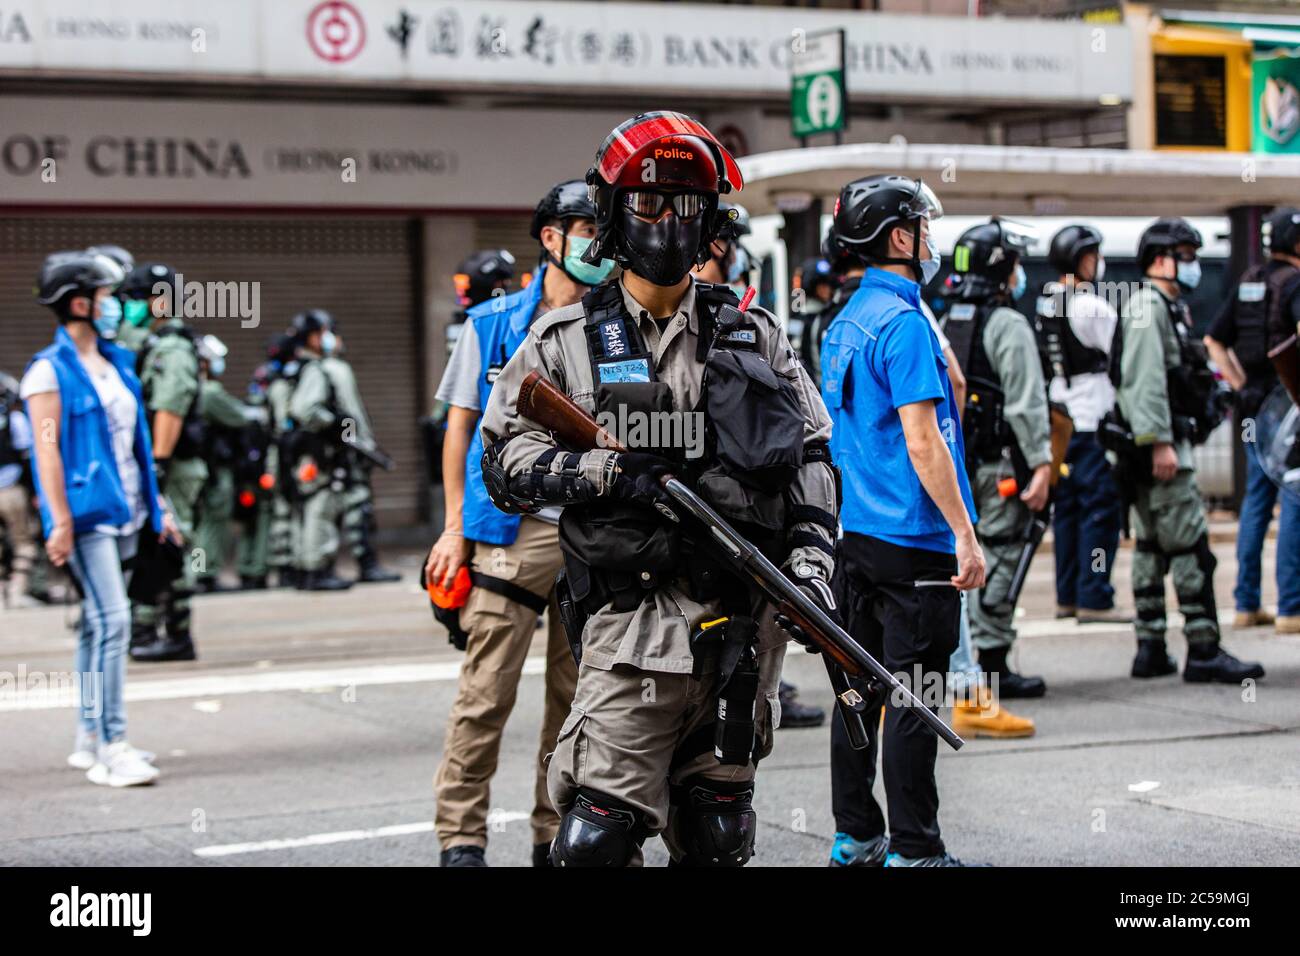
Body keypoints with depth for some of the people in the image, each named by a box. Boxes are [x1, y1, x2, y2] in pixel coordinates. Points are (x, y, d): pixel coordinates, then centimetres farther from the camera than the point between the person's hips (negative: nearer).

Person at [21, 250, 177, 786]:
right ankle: (110, 749, -14)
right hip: (87, 513, -8)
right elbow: (48, 450, -13)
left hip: (123, 513, 8)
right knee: (111, 623, -14)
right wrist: (60, 521, -18)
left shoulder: (117, 364, 16)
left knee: (99, 624, 13)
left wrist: (157, 507, 19)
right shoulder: (50, 370, -8)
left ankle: (89, 738, 20)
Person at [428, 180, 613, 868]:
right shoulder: (493, 323, 6)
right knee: (487, 689, -7)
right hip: (514, 526, -3)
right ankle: (461, 836, 2)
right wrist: (455, 527, 0)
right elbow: (460, 427, 8)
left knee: (578, 694, 8)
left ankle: (558, 835, 19)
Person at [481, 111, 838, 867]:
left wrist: (811, 552, 0)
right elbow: (505, 464, 2)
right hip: (635, 622, -3)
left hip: (747, 621, 3)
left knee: (718, 838, 11)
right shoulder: (566, 340, 6)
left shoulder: (754, 336, 14)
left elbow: (813, 450, 15)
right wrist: (599, 472, -15)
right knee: (597, 836, -12)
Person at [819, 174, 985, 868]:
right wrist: (965, 535, -18)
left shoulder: (845, 323, 14)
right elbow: (922, 442, -20)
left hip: (854, 532, 9)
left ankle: (855, 836, 18)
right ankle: (913, 849, 0)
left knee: (861, 687, 12)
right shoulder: (904, 324, -15)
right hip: (913, 541, -9)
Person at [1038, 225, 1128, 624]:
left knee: (1067, 506, 13)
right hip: (1092, 421, -9)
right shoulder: (1091, 307, -15)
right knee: (1101, 508, -5)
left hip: (1059, 421, 9)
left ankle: (1067, 596, 17)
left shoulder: (1044, 304, 11)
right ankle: (1093, 600, -6)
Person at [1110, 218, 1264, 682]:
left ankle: (1150, 649, 13)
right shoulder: (1146, 306, -12)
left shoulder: (1169, 307, 21)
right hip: (1158, 441, -11)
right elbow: (1145, 381, -20)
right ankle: (1203, 651, -11)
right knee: (1191, 545, -11)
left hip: (1164, 443, 11)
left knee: (1151, 546, 10)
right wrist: (1159, 443, -25)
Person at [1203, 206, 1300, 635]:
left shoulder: (1246, 282, 11)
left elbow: (1213, 341, 15)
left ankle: (1246, 604, 16)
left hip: (1253, 406, 7)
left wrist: (1240, 383, 13)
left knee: (1256, 500, 13)